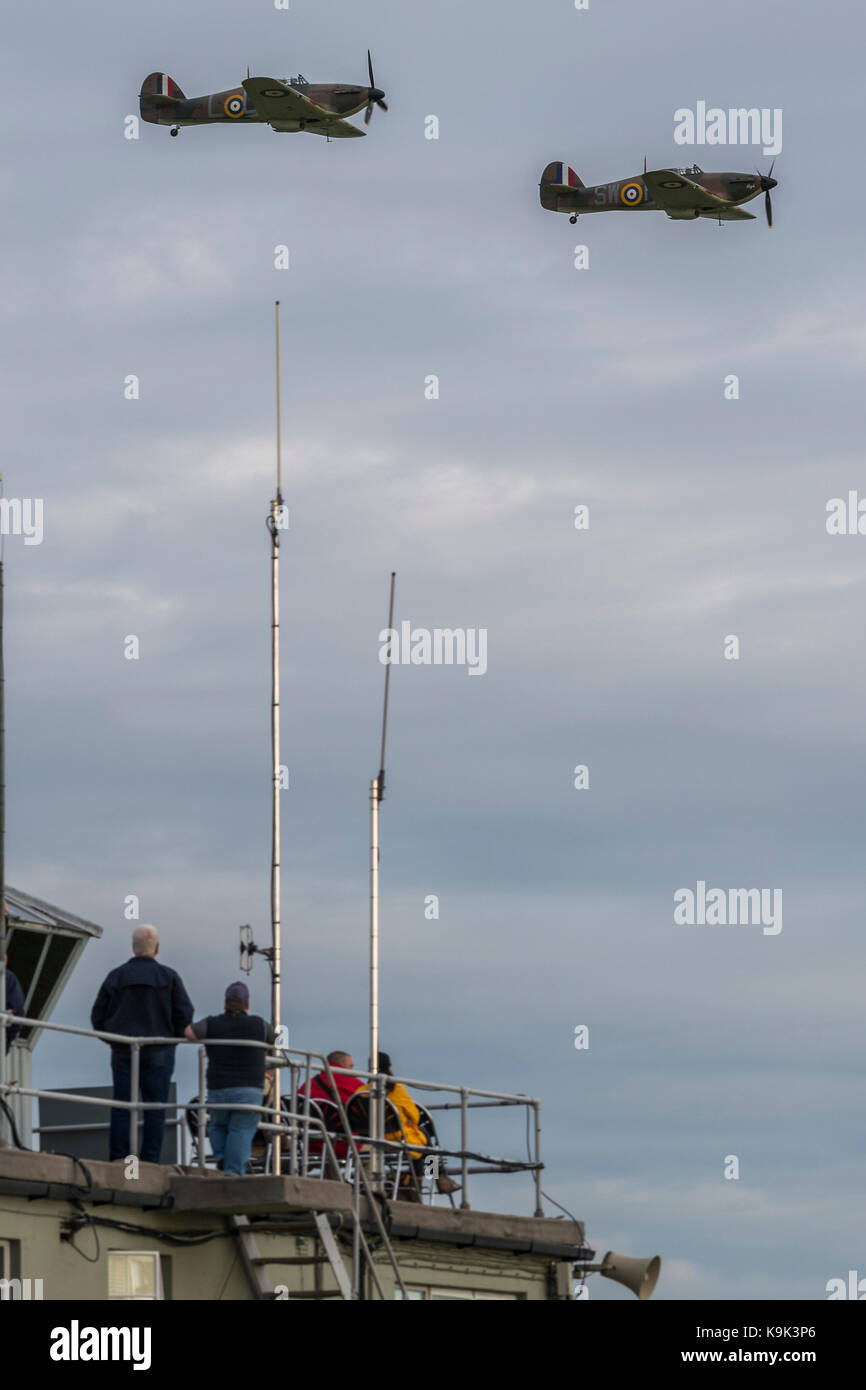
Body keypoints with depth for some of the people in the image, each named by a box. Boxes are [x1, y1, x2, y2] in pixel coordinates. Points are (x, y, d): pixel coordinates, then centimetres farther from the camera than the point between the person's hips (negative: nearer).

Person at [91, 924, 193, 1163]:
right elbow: (185, 1015, -4)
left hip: (123, 1053, 2)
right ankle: (150, 1161, -5)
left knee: (122, 1108, 3)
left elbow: (98, 1017, 5)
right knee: (155, 1110, 0)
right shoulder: (169, 977, -2)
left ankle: (117, 1161, -3)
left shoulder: (116, 976, 3)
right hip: (158, 1054, -2)